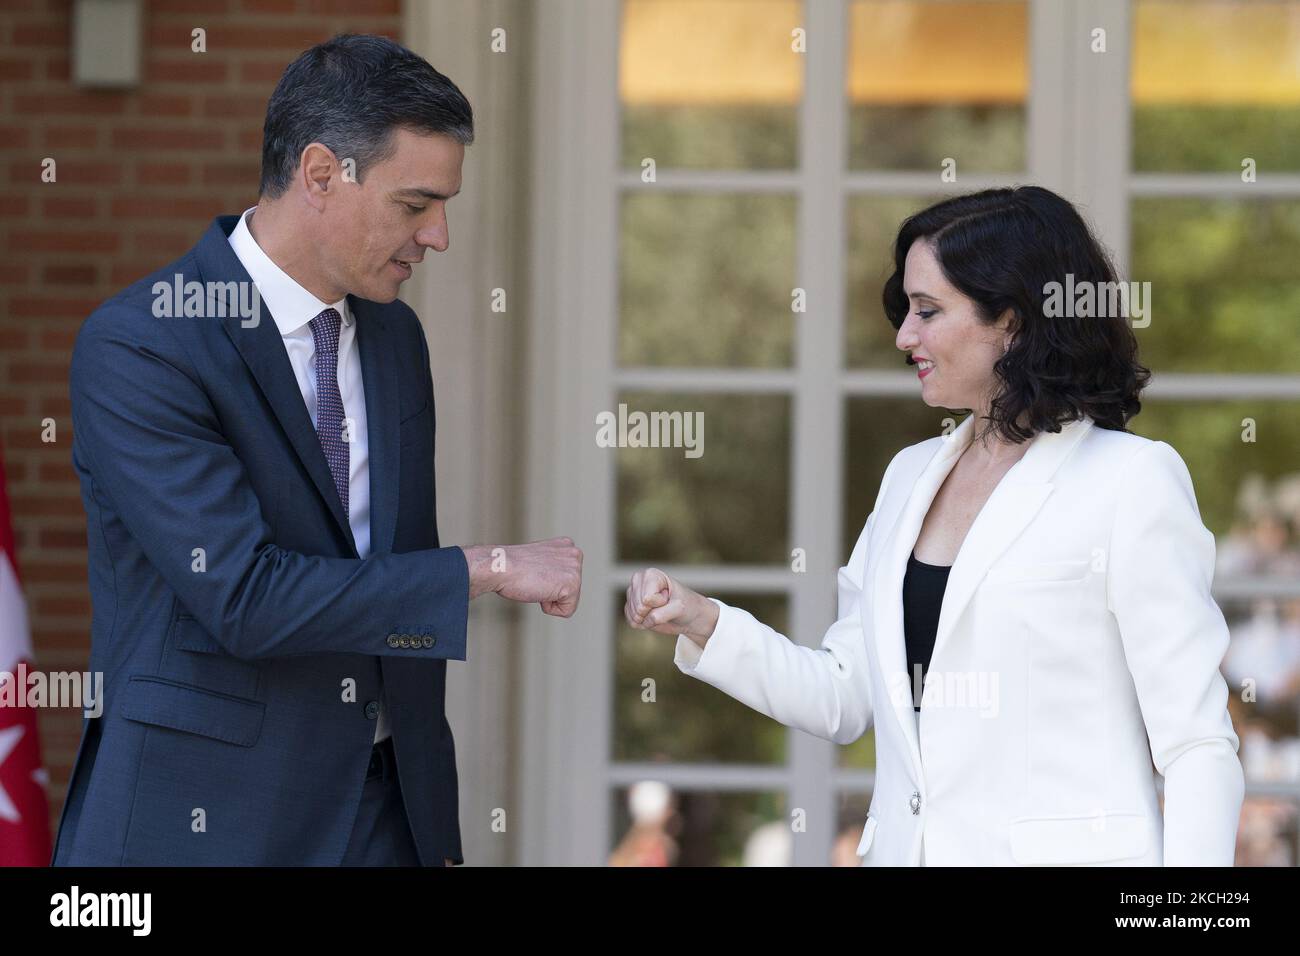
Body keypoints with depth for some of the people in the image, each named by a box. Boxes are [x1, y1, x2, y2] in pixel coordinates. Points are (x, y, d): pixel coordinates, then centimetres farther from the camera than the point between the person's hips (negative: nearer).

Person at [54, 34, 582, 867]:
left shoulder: (395, 335, 10)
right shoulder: (134, 350, -14)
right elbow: (243, 596, -22)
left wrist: (436, 819, 12)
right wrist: (488, 571, -17)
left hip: (384, 804, 6)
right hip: (206, 821, -6)